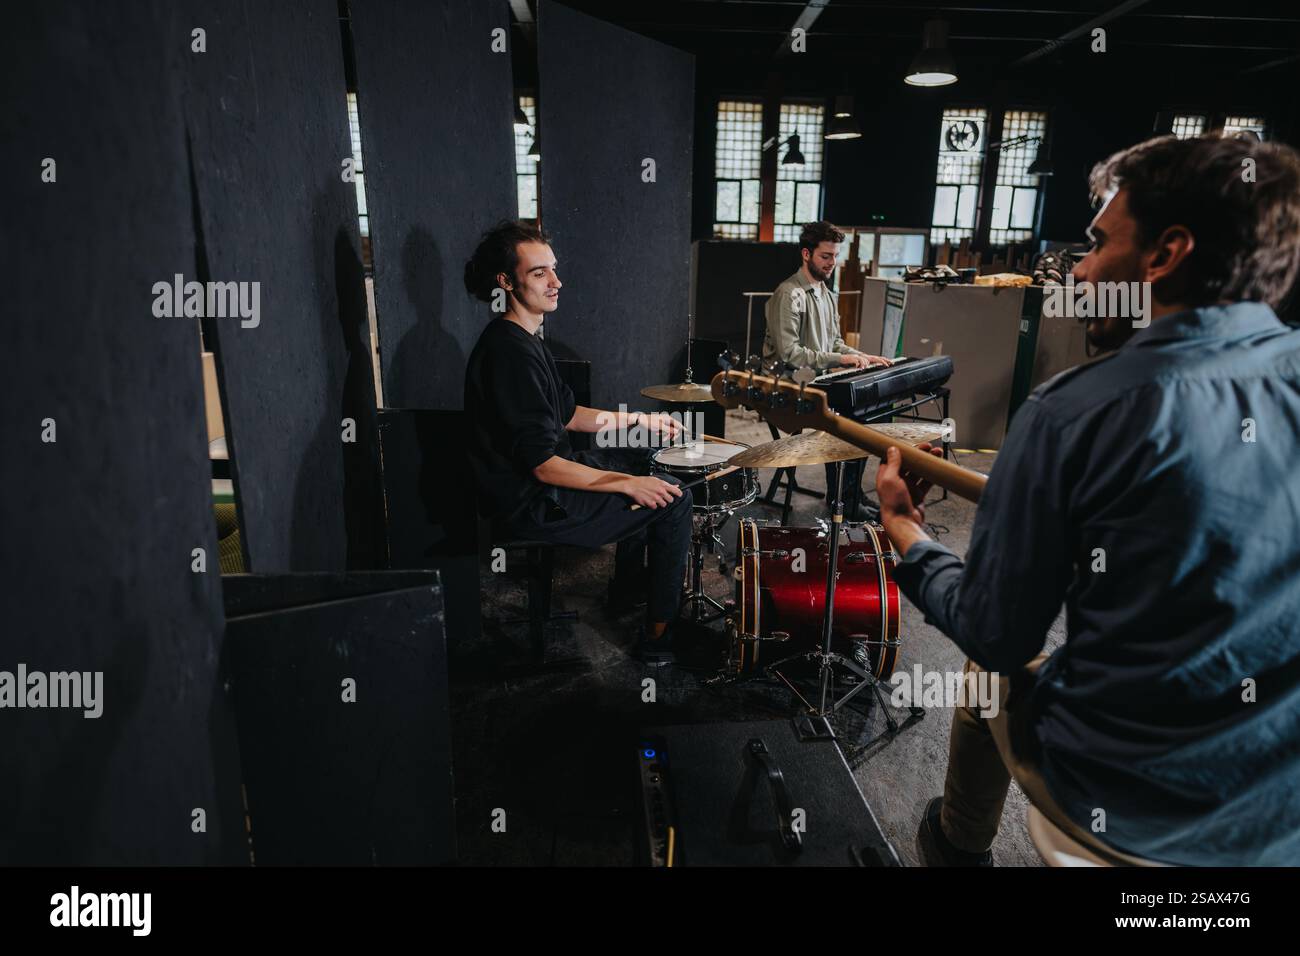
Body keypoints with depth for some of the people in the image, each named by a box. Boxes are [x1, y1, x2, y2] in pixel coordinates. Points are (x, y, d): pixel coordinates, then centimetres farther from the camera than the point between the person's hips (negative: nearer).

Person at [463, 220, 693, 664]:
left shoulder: (524, 339, 9)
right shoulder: (510, 352, -25)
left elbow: (566, 414, 17)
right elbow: (542, 465, -28)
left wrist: (639, 420, 12)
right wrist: (627, 483, -25)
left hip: (545, 473, 11)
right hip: (531, 504, -11)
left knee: (642, 457, 27)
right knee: (673, 500, -11)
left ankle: (627, 582, 36)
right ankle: (659, 636, -1)